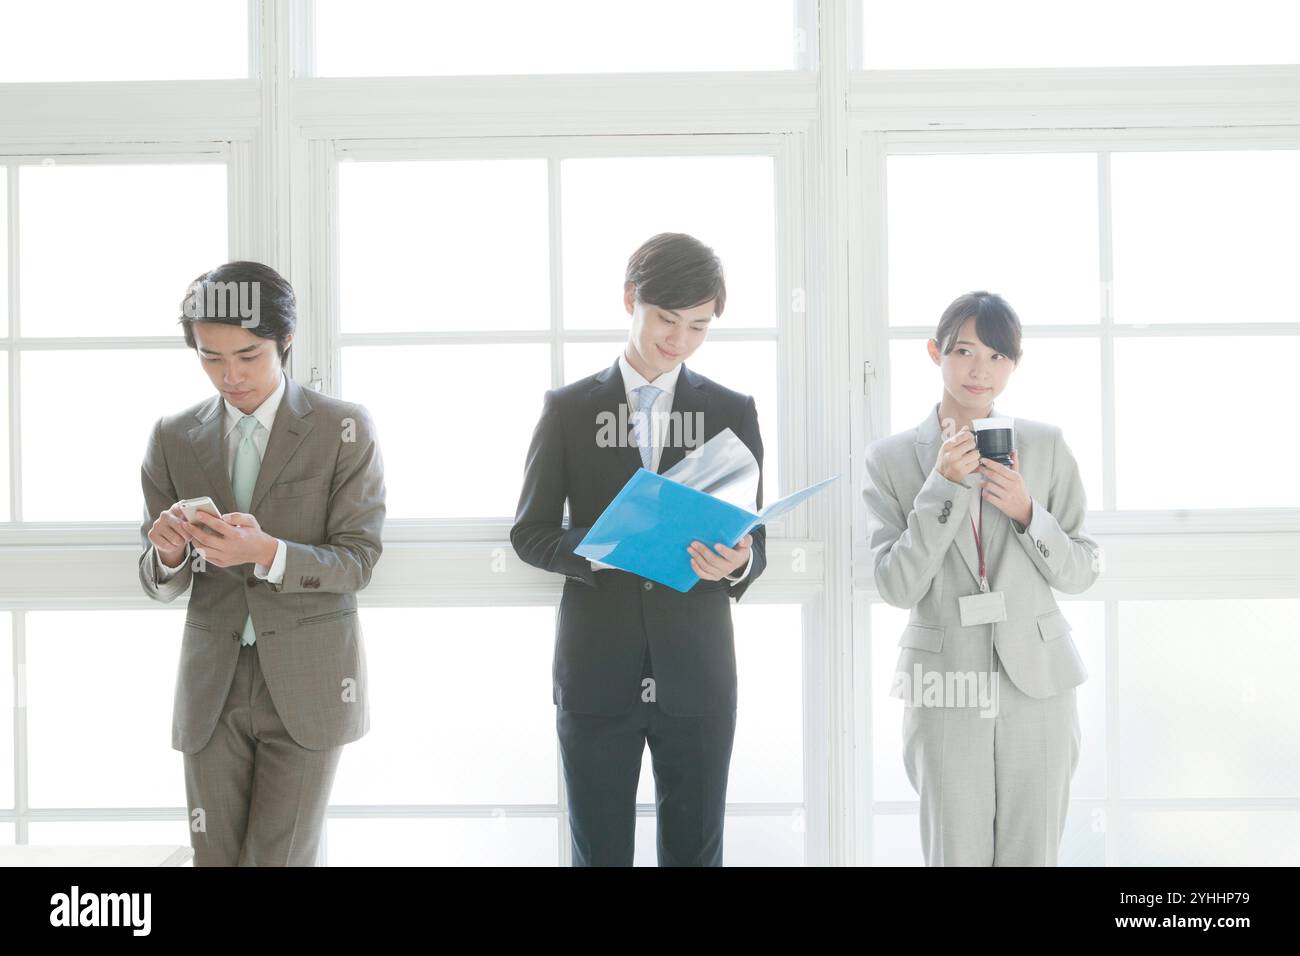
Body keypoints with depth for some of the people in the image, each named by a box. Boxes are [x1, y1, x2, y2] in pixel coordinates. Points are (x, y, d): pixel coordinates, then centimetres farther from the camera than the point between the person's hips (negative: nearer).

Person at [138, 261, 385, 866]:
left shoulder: (345, 429, -2)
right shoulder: (173, 437, 6)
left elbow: (357, 560, -6)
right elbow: (159, 583, 7)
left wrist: (267, 553, -25)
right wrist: (169, 554, -18)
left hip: (306, 683, -3)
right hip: (211, 685, 3)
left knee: (278, 860, -2)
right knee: (214, 858, 7)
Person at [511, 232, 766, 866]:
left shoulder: (732, 412, 7)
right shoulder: (569, 409, 5)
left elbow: (756, 544, 6)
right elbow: (529, 534, 4)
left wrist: (737, 563, -18)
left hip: (696, 671, 1)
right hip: (597, 672, 0)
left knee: (695, 854, 5)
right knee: (600, 854, 7)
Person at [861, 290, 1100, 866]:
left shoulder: (1045, 445, 3)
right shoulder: (891, 458, 0)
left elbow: (1081, 573, 4)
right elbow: (898, 587, -8)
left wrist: (1025, 512, -13)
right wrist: (942, 484, -15)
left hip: (1037, 684, 1)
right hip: (946, 689, -1)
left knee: (1032, 856, 6)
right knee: (956, 855, 3)